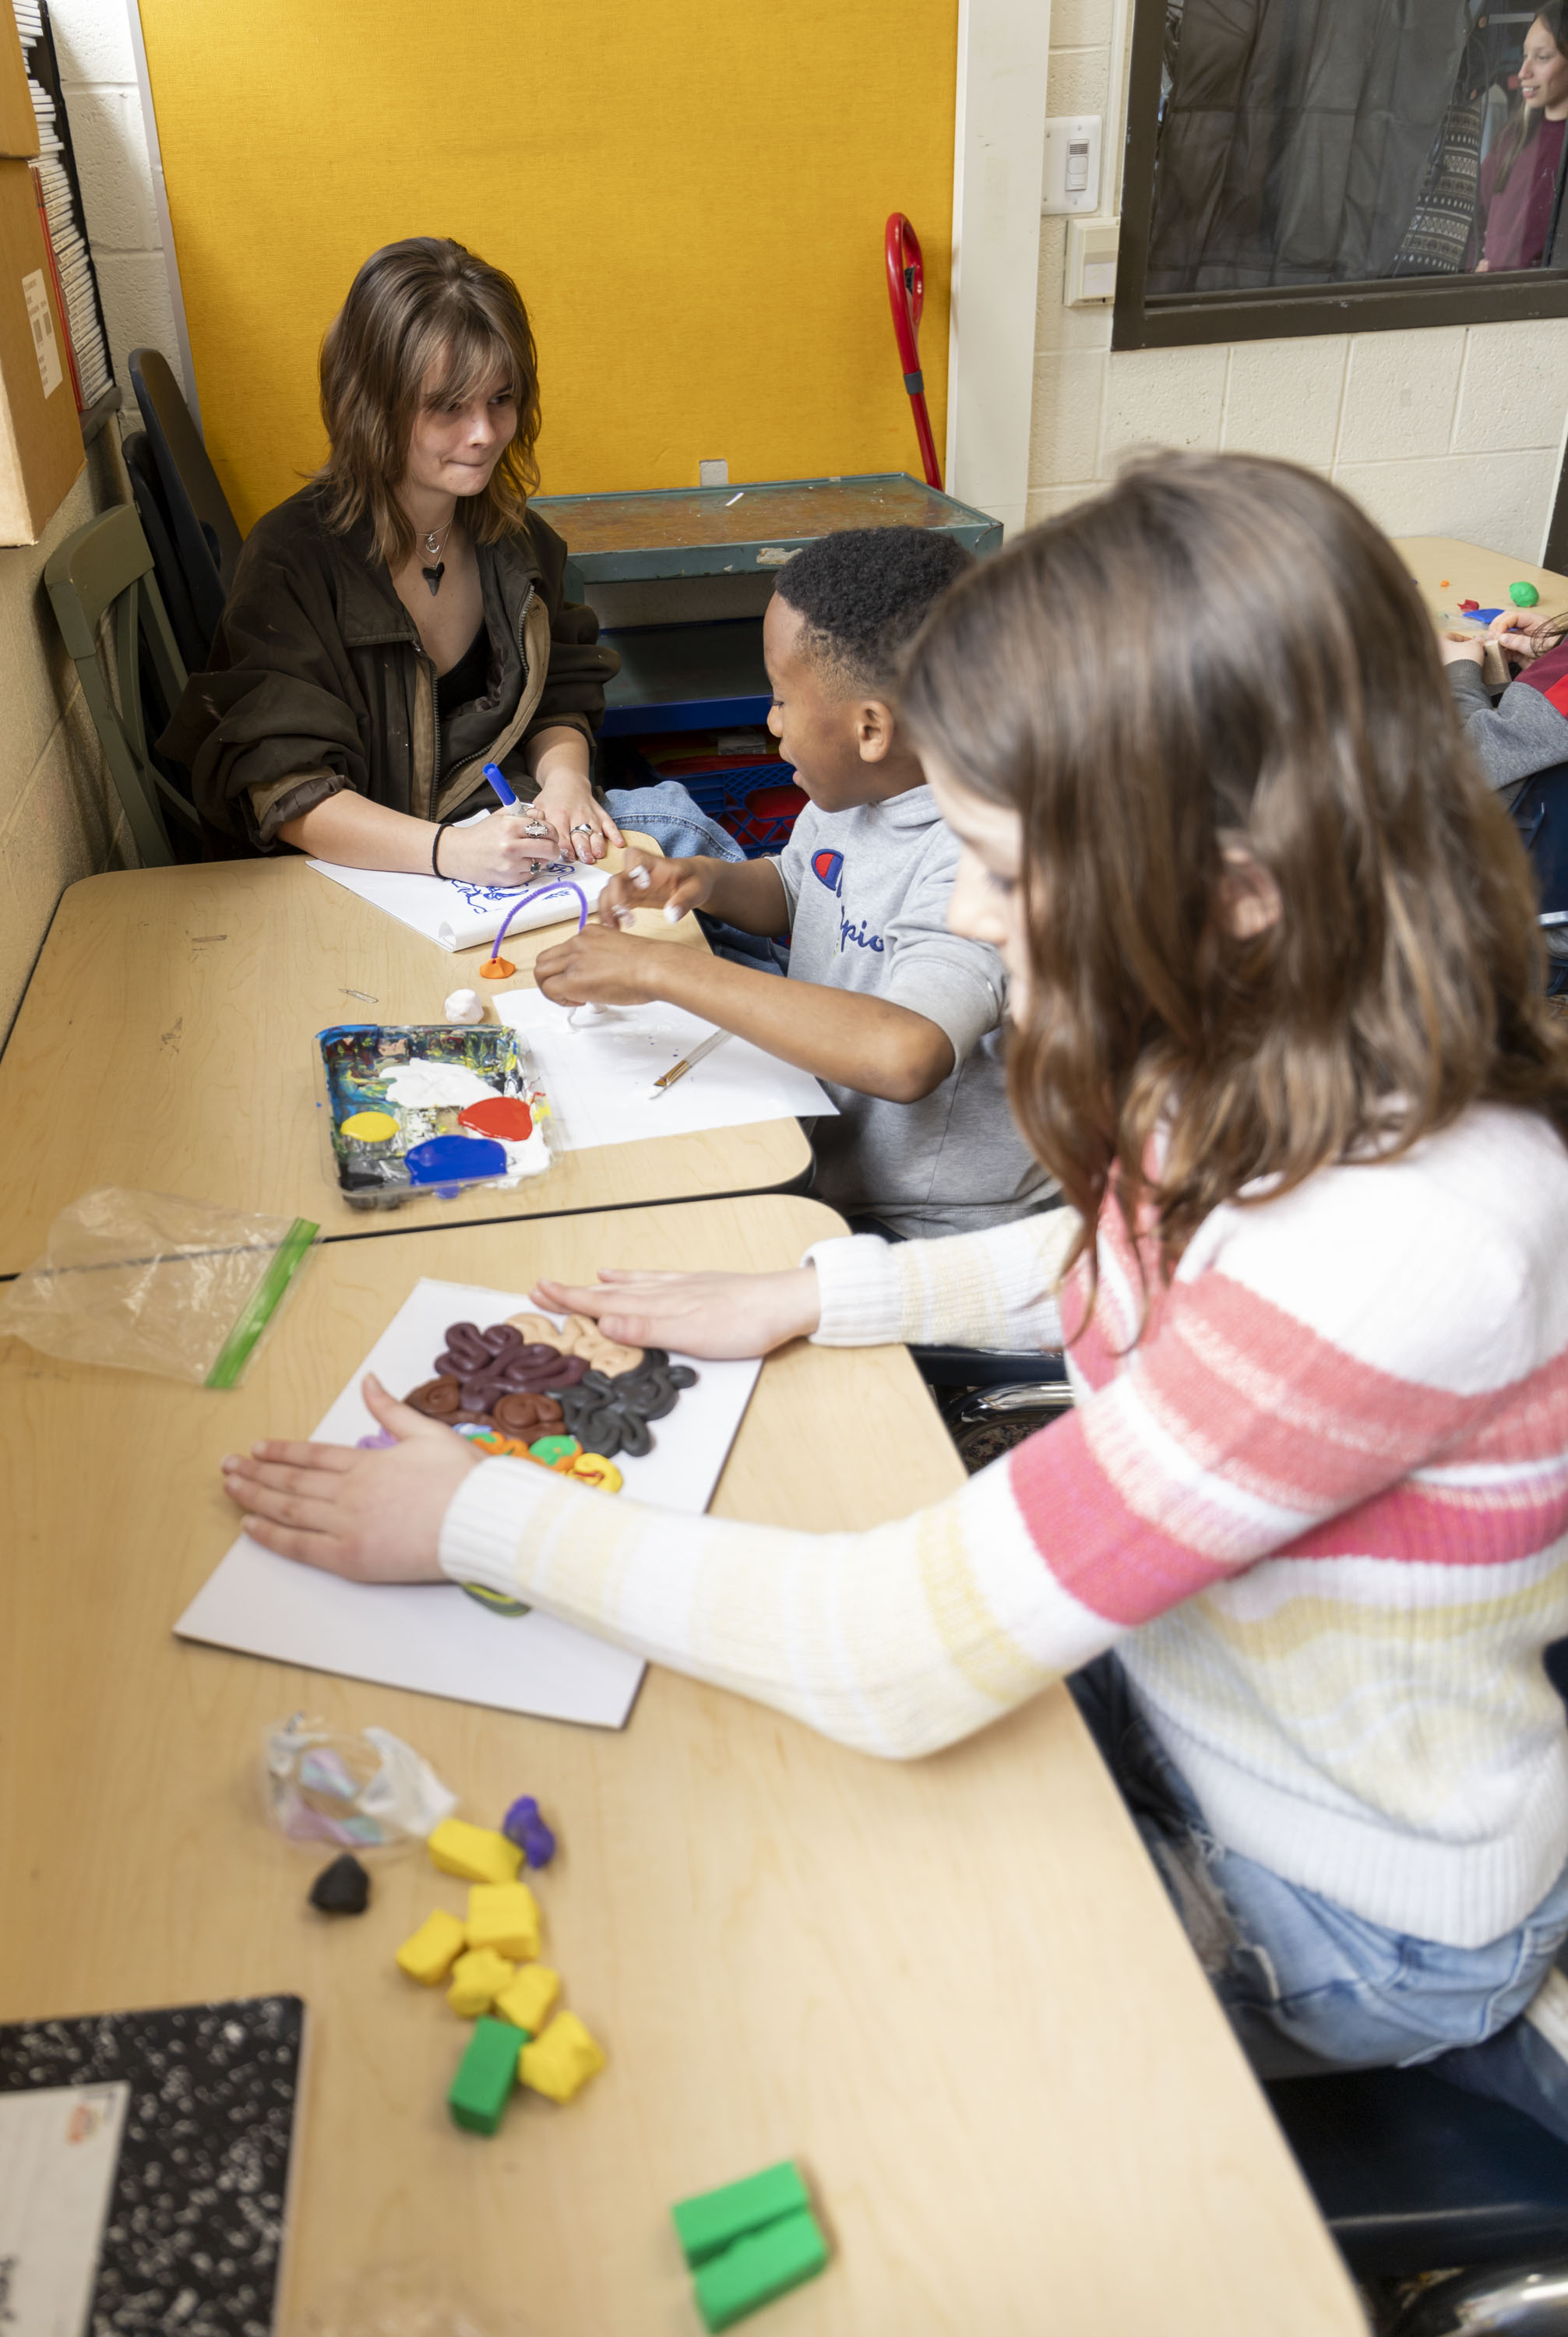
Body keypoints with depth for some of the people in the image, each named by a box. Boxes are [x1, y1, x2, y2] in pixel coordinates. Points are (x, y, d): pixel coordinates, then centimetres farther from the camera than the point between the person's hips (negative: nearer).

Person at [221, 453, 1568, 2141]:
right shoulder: (1271, 1066, -13)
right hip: (1181, 1685, 7)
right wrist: (811, 1294, -2)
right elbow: (1121, 1266, 10)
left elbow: (902, 1659, -36)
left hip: (1344, 1920, -6)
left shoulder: (1404, 1245, -39)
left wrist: (484, 1518, -23)